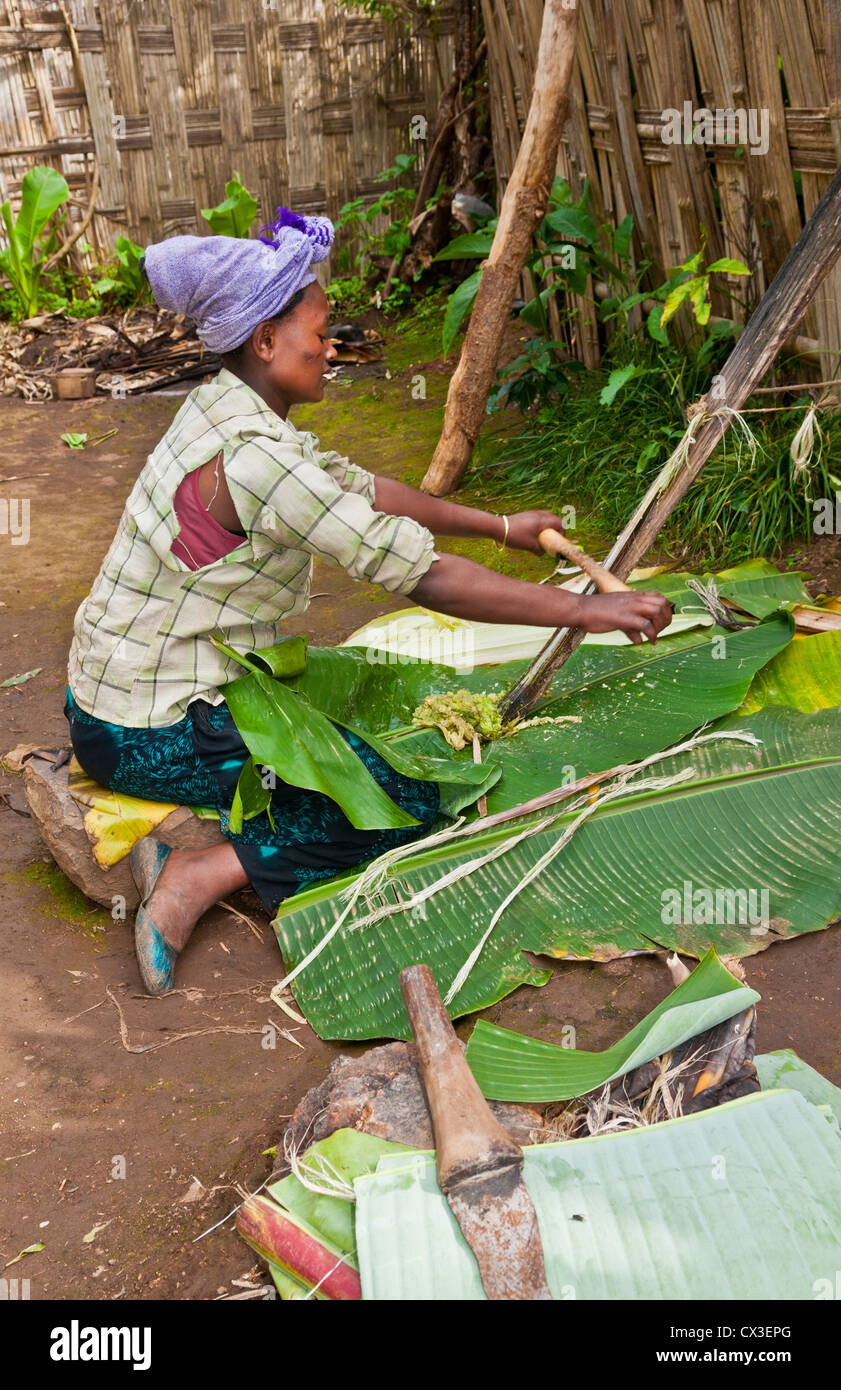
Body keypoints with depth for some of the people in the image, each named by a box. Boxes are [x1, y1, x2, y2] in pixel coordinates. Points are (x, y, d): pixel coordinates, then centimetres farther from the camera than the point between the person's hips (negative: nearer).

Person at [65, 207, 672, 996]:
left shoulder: (225, 407, 3)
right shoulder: (252, 456, -27)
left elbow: (355, 485, 13)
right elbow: (421, 576, -26)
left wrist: (502, 527, 15)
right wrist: (585, 612, -21)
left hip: (110, 693, 9)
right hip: (154, 738, -9)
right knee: (408, 805, -4)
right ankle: (201, 874, -8)